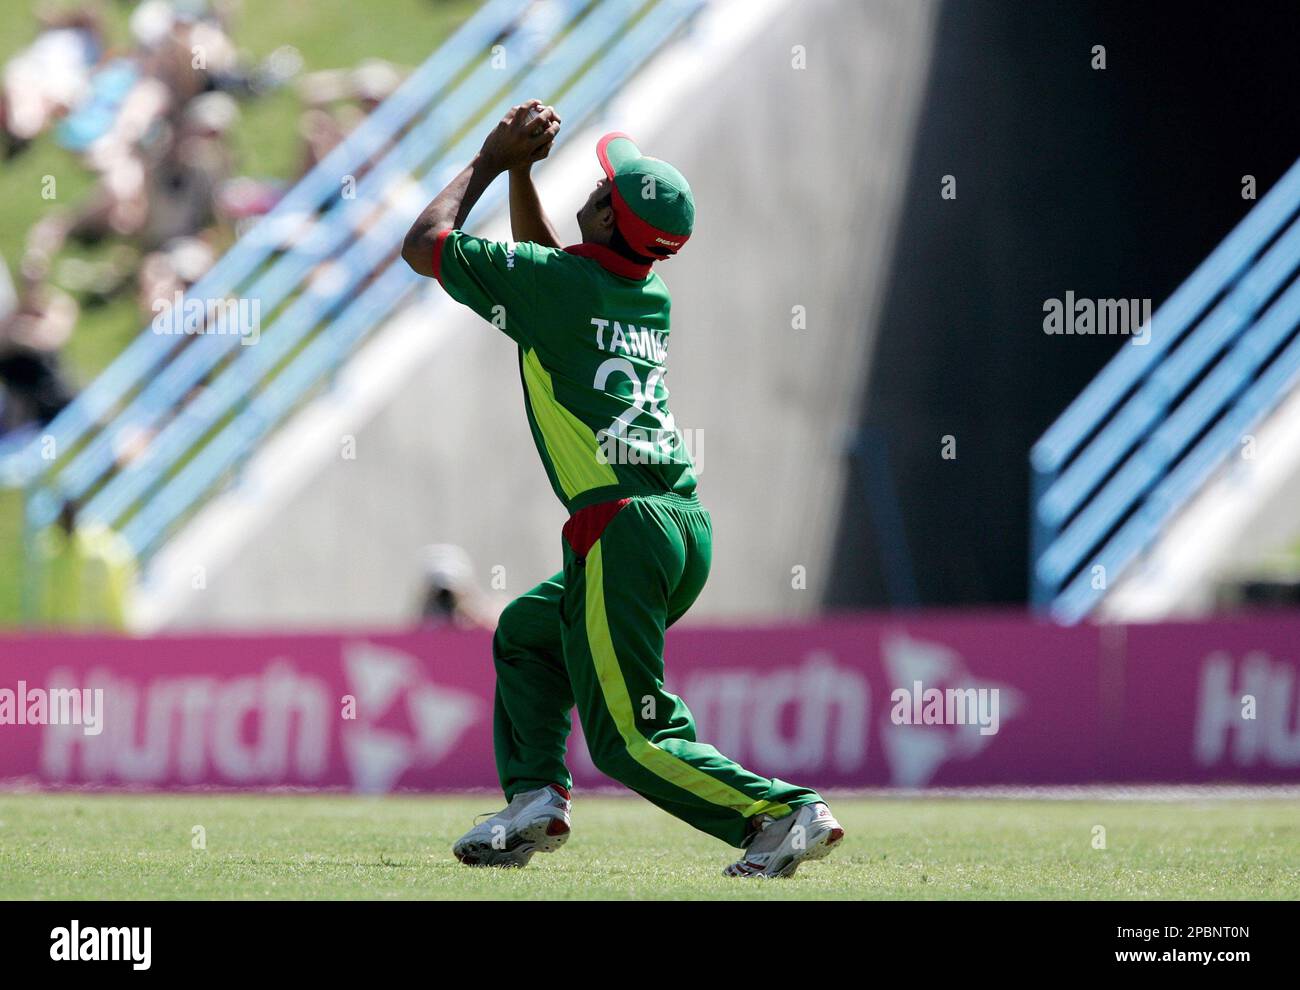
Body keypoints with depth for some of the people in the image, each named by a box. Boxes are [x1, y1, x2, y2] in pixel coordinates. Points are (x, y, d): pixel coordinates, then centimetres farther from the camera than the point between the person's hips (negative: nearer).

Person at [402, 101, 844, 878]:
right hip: (690, 526, 9)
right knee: (527, 633, 28)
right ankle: (536, 798, 18)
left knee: (630, 736, -7)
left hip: (623, 529, -9)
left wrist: (490, 162, 14)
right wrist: (520, 169, 29)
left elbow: (424, 244, 5)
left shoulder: (554, 283, -5)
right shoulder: (650, 297, 16)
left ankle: (785, 812, -19)